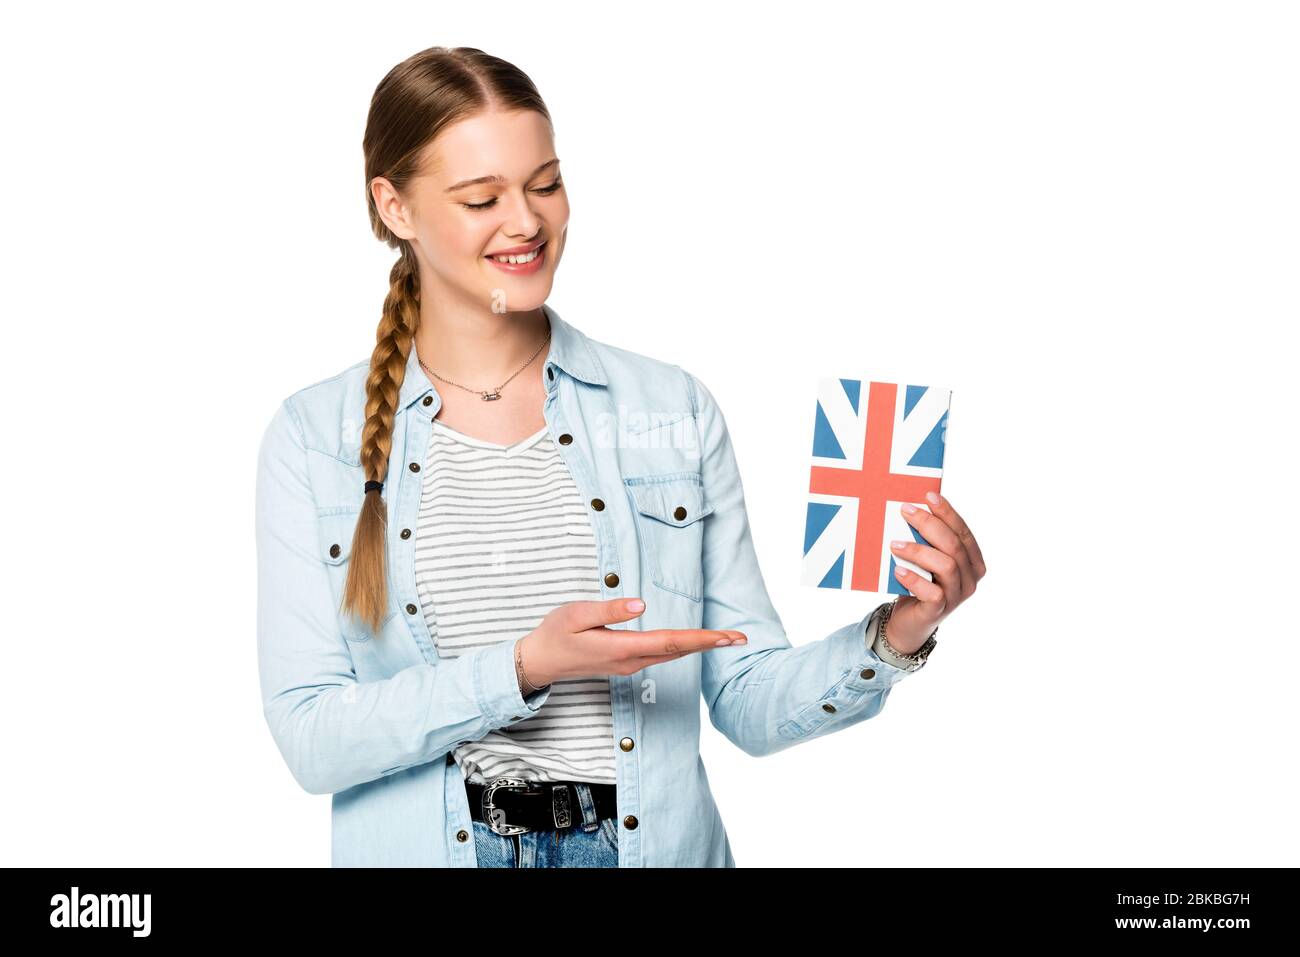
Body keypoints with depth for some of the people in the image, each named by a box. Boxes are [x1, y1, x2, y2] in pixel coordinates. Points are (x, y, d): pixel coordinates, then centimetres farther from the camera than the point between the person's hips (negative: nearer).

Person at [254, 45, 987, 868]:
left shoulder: (677, 412, -4)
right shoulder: (314, 438, -6)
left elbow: (750, 704, -1)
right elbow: (310, 738, -12)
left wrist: (895, 637, -17)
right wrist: (525, 667, -22)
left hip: (650, 843, 1)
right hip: (428, 846, -1)